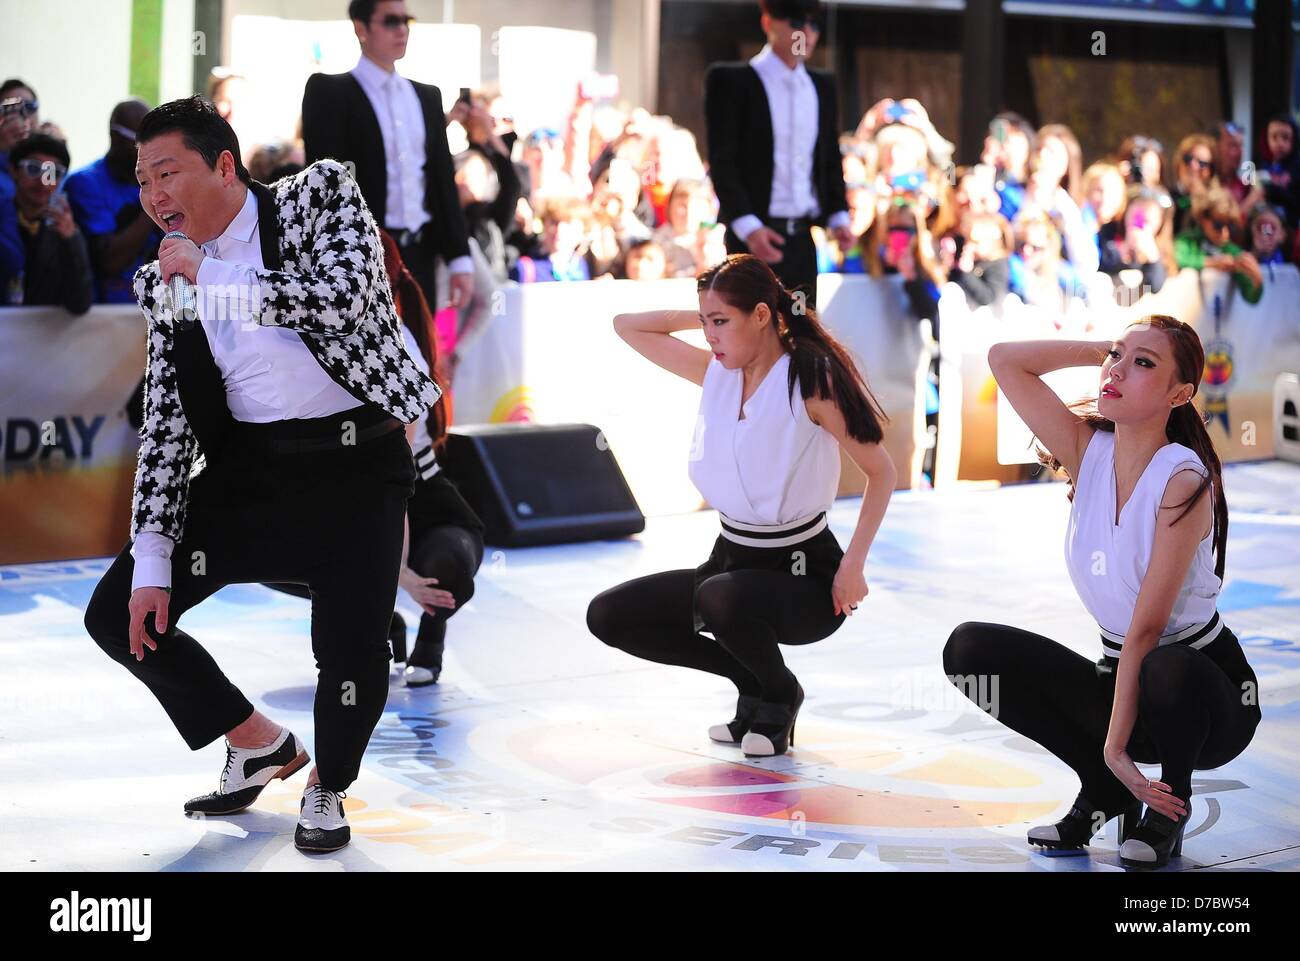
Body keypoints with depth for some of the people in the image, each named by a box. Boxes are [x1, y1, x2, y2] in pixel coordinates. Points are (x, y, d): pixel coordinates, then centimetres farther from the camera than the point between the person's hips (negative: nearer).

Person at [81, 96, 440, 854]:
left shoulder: (322, 193, -5)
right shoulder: (169, 281, 6)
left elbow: (342, 300, -23)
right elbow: (166, 429, 5)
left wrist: (211, 279, -15)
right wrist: (151, 565, -1)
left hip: (356, 461, -5)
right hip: (247, 469, 5)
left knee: (353, 652, -13)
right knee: (118, 615, 1)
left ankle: (328, 788, 22)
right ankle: (263, 746, 23)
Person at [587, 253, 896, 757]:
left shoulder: (811, 378, -15)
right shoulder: (716, 372, 2)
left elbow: (881, 472, -10)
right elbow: (628, 326, 9)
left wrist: (852, 566, -17)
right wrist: (705, 315, 0)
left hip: (802, 573, -7)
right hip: (730, 558, 7)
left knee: (719, 598, -38)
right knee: (607, 616, -5)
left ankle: (779, 695, -4)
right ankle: (751, 679, 10)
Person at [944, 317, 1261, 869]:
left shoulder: (1184, 482, -22)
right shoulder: (1088, 451, -4)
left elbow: (1146, 627, -25)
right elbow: (1004, 359, -7)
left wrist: (1116, 746, -26)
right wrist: (1105, 349, -7)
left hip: (1207, 695, -6)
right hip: (1122, 677, 6)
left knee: (1168, 670, -41)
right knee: (970, 648, -10)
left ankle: (1170, 809, -6)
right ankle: (1104, 792, 4)